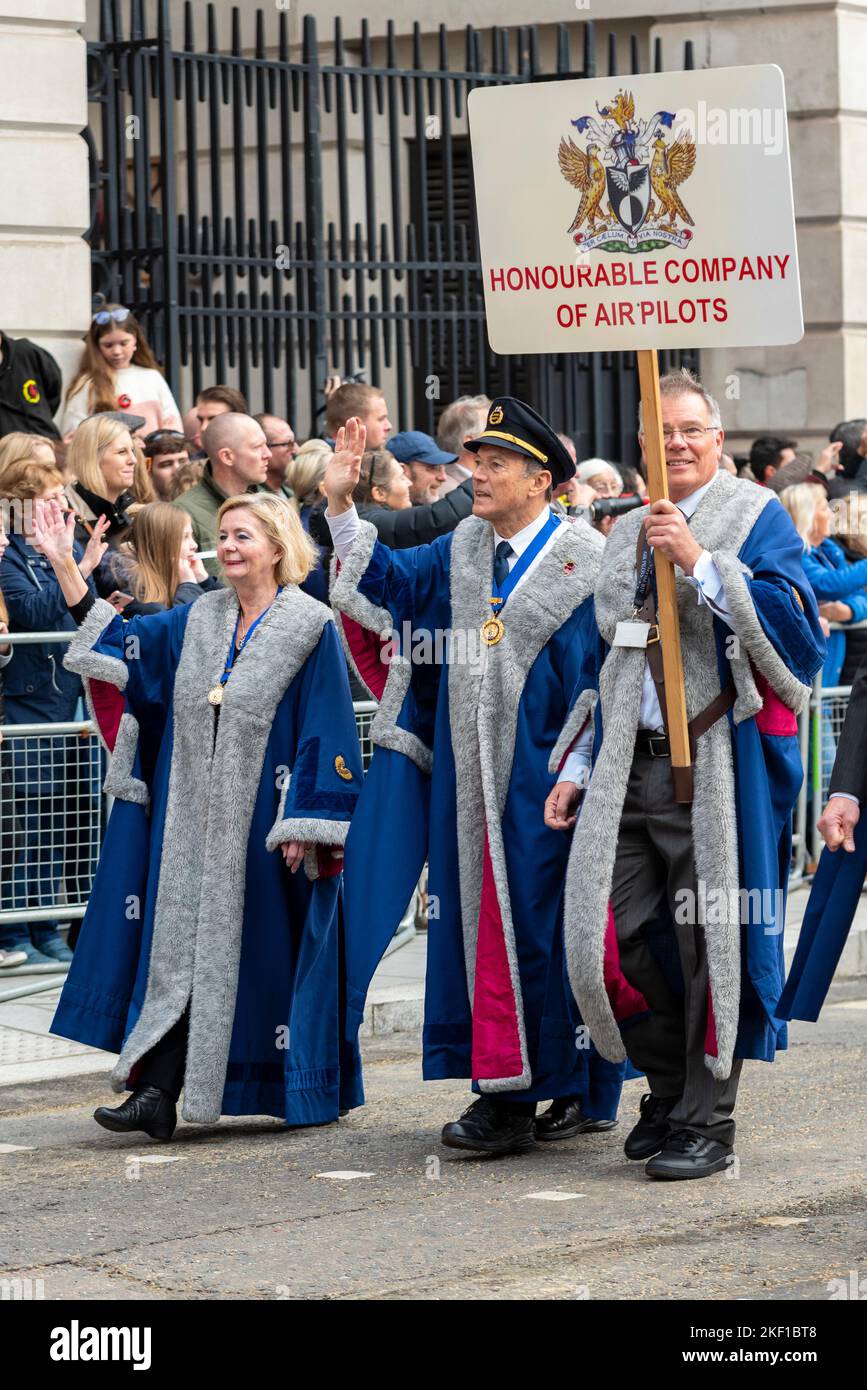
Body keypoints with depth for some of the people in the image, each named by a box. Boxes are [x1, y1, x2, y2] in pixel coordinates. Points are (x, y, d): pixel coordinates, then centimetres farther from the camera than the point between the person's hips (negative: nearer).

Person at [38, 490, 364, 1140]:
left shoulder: (311, 628, -6)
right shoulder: (197, 621, 11)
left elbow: (327, 731, -10)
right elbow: (116, 643, 12)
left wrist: (306, 825, -15)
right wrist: (64, 566, 3)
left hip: (266, 824, -5)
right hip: (196, 819, 6)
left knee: (274, 949, -1)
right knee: (183, 943, 0)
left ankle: (310, 1089, 11)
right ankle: (158, 1093, -1)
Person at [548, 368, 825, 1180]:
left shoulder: (756, 517, 0)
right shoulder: (627, 534, 17)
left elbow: (794, 625, -15)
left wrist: (700, 562, -21)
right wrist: (582, 769, 17)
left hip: (716, 762, -5)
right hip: (631, 766, 5)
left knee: (708, 939, -2)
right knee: (610, 935, 0)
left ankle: (707, 1120, 8)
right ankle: (671, 1081, 22)